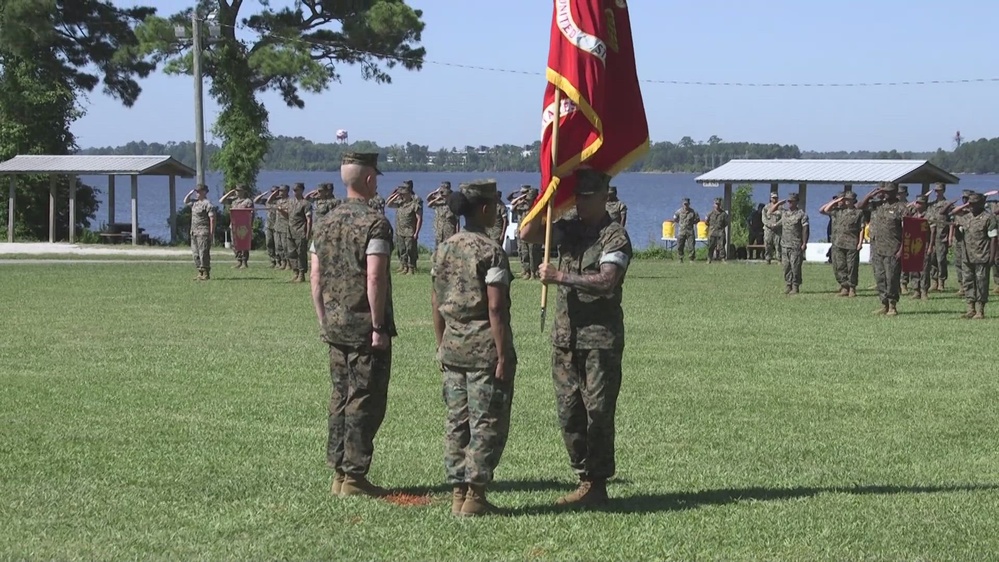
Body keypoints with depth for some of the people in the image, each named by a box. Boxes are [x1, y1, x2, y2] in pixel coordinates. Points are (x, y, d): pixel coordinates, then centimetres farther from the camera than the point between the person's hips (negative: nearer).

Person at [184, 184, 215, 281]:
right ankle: (200, 273, 15)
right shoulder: (195, 202, 15)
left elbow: (212, 219, -15)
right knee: (196, 254, 10)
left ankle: (206, 274, -8)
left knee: (204, 253, -10)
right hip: (194, 232, 9)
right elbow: (185, 201, 33)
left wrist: (212, 233, -19)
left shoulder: (207, 204, -11)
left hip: (203, 232, -9)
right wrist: (190, 193, 15)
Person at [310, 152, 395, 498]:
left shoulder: (328, 222, 10)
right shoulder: (375, 223, -12)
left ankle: (339, 475, 16)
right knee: (365, 402, -2)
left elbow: (315, 278, 12)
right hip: (365, 327, -7)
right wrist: (379, 326, -15)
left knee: (340, 400, 12)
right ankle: (354, 477, -2)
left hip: (334, 325, 7)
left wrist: (324, 321, 17)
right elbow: (374, 280, -19)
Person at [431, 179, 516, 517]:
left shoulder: (443, 250, 8)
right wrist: (504, 355, -14)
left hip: (453, 346, 7)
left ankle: (457, 493, 14)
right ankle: (475, 495, 0)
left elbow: (436, 304, 11)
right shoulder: (491, 252, -12)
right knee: (487, 423, 0)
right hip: (485, 346, -7)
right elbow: (495, 308, -16)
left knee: (456, 421, 11)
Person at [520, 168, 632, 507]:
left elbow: (606, 281, -20)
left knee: (598, 412, -4)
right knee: (569, 413, 7)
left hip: (601, 338, -6)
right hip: (565, 336, 7)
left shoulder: (615, 237, -7)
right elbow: (528, 234, 5)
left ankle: (598, 486, 1)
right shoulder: (569, 230, 13)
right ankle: (585, 481, 15)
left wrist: (560, 277, -24)